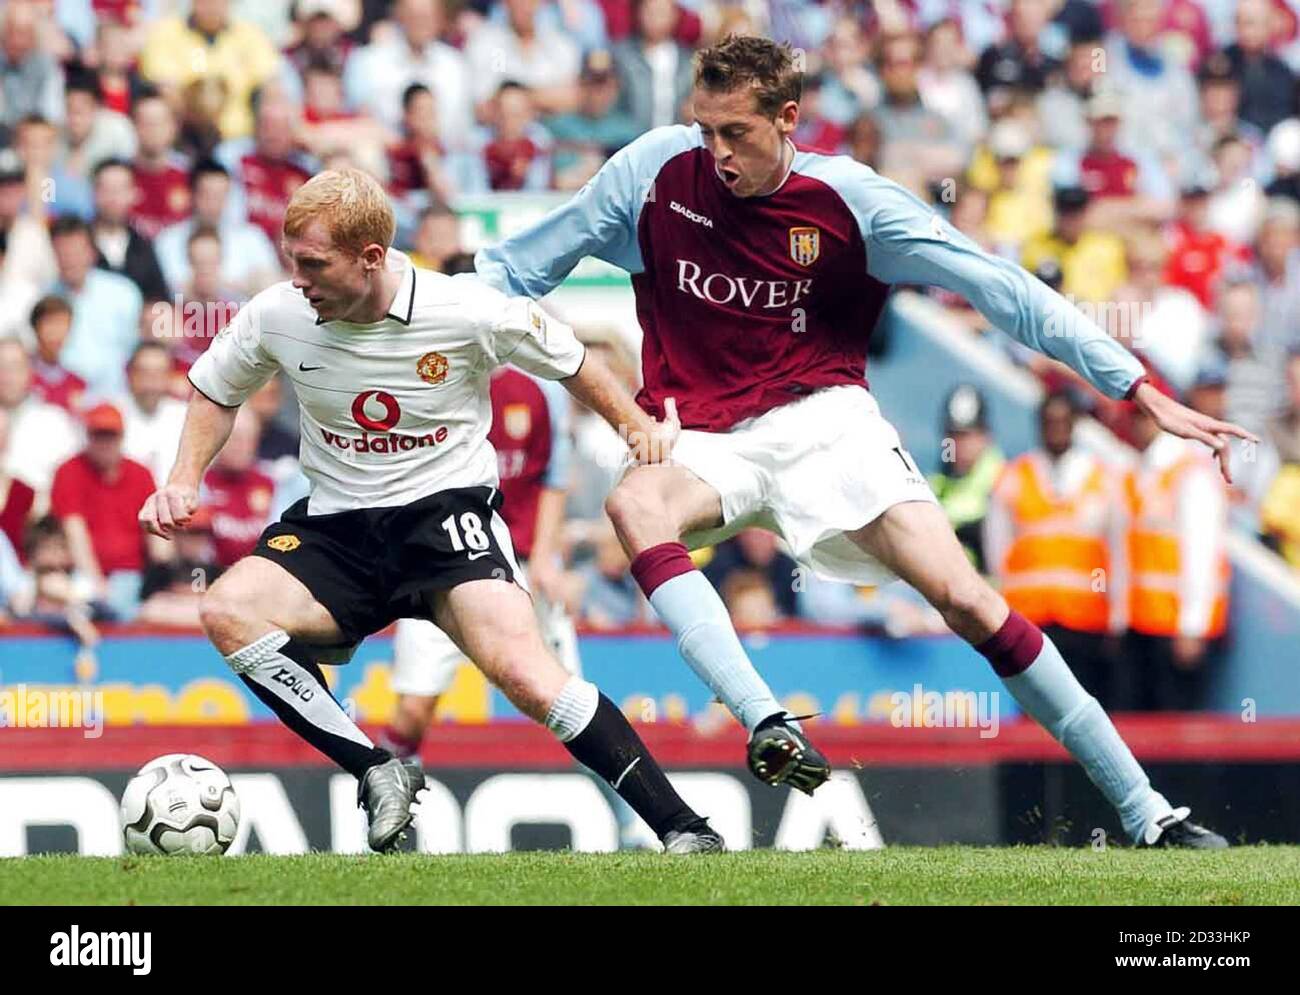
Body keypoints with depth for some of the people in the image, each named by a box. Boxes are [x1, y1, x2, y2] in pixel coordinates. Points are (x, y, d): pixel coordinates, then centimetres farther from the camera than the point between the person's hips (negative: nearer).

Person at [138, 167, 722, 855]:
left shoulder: (469, 314, -15)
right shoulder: (276, 317, -7)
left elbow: (569, 362, 6)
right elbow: (217, 391, 15)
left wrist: (641, 427, 5)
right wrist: (184, 481, 1)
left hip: (448, 507, -4)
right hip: (335, 526, 4)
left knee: (520, 671, -27)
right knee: (225, 610, -25)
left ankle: (681, 827, -20)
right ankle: (375, 772, -19)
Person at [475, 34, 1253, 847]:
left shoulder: (851, 199, -9)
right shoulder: (658, 170, -5)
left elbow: (1003, 291, -8)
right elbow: (516, 268, 8)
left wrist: (1144, 394, -11)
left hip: (824, 421, -1)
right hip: (708, 442, 1)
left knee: (967, 600, -14)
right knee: (634, 505, -34)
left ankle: (1147, 814, -6)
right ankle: (766, 725, -44)